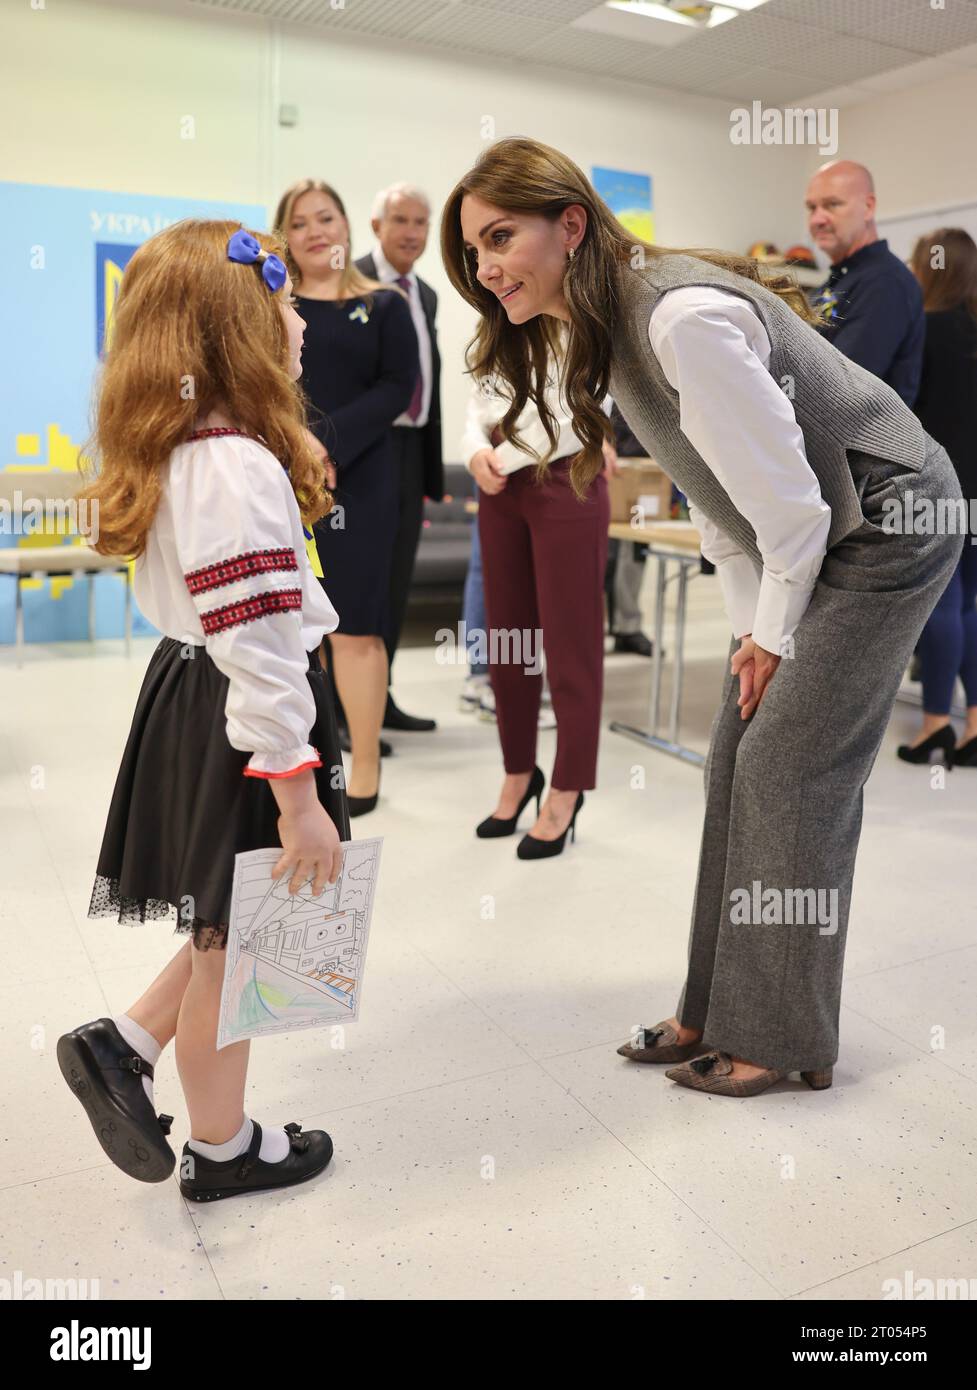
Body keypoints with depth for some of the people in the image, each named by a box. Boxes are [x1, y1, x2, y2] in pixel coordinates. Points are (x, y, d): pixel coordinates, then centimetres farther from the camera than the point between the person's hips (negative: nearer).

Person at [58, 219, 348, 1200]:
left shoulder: (176, 451, 6)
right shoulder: (238, 469, -25)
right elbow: (257, 649, -27)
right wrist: (298, 795, -22)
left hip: (192, 702, 9)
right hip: (239, 726, -9)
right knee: (230, 944, 10)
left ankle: (123, 1045, 28)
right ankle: (221, 1148, 32)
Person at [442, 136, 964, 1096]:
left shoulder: (686, 317, -29)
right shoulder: (599, 328, 2)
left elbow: (789, 499, -25)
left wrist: (775, 634, -11)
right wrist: (748, 623, 3)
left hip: (889, 524, -9)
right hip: (801, 544, 9)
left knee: (787, 771, -8)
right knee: (738, 760, 7)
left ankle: (782, 1037, 9)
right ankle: (717, 1011, 19)